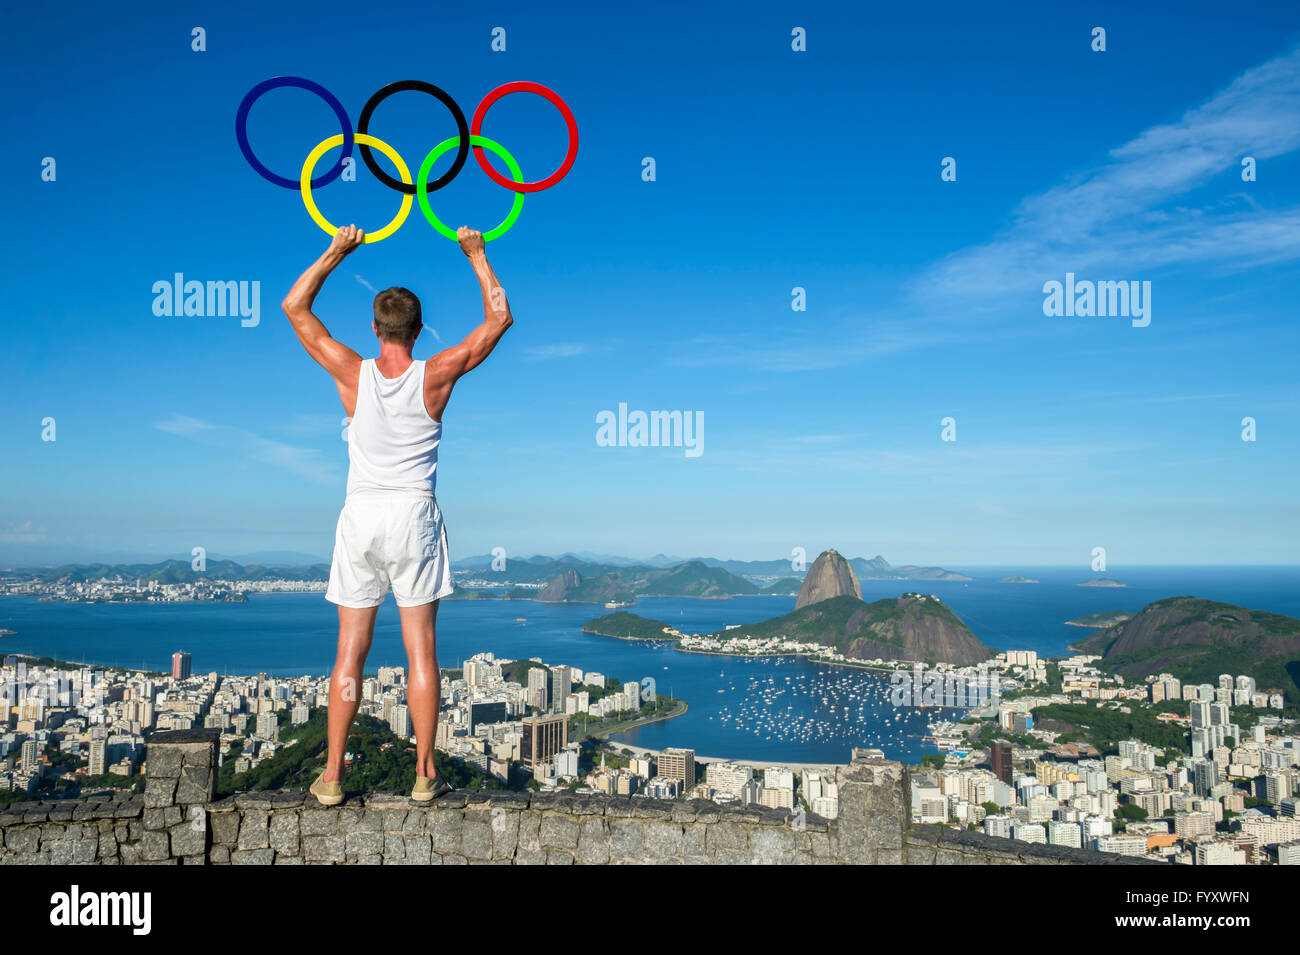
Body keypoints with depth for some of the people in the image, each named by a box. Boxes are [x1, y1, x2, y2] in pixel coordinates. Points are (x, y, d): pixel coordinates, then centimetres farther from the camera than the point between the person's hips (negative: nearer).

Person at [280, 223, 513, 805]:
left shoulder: (353, 375, -3)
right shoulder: (435, 376, -5)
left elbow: (294, 307, 7)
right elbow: (499, 319, 3)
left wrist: (335, 252, 10)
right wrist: (477, 256, 9)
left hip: (361, 517, 1)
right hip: (414, 517, -1)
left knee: (350, 651, 6)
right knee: (420, 651, 4)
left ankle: (332, 777, 11)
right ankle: (425, 774, 10)